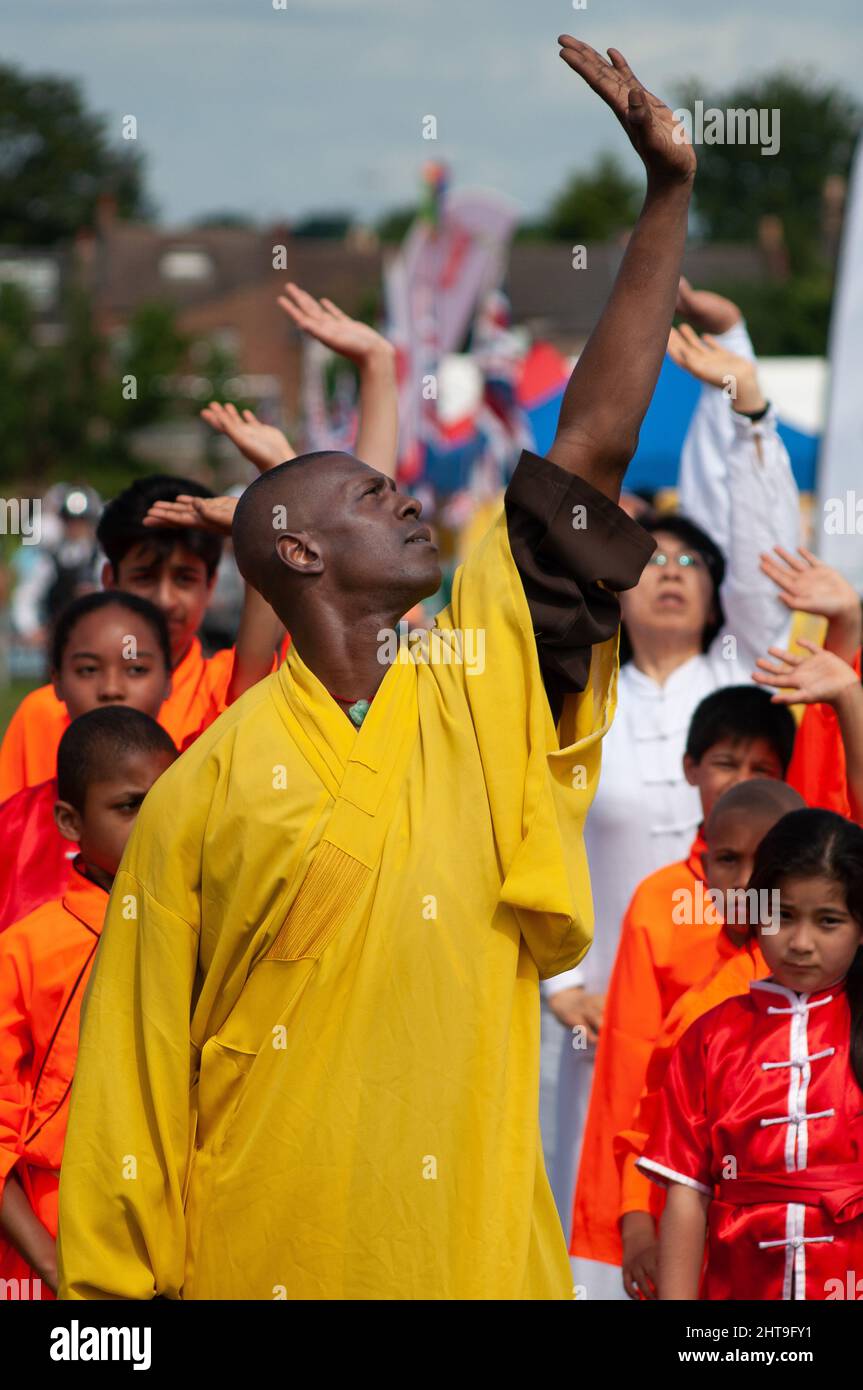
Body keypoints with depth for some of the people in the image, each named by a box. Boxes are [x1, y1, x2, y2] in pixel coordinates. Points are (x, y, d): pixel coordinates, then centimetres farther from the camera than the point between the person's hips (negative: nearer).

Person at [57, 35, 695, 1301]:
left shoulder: (482, 692, 7)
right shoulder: (209, 788, -3)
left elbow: (594, 444, 5)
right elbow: (138, 1058, -3)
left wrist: (667, 193, 3)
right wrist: (119, 1283, -6)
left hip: (485, 1254, 3)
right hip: (264, 1260, -3)